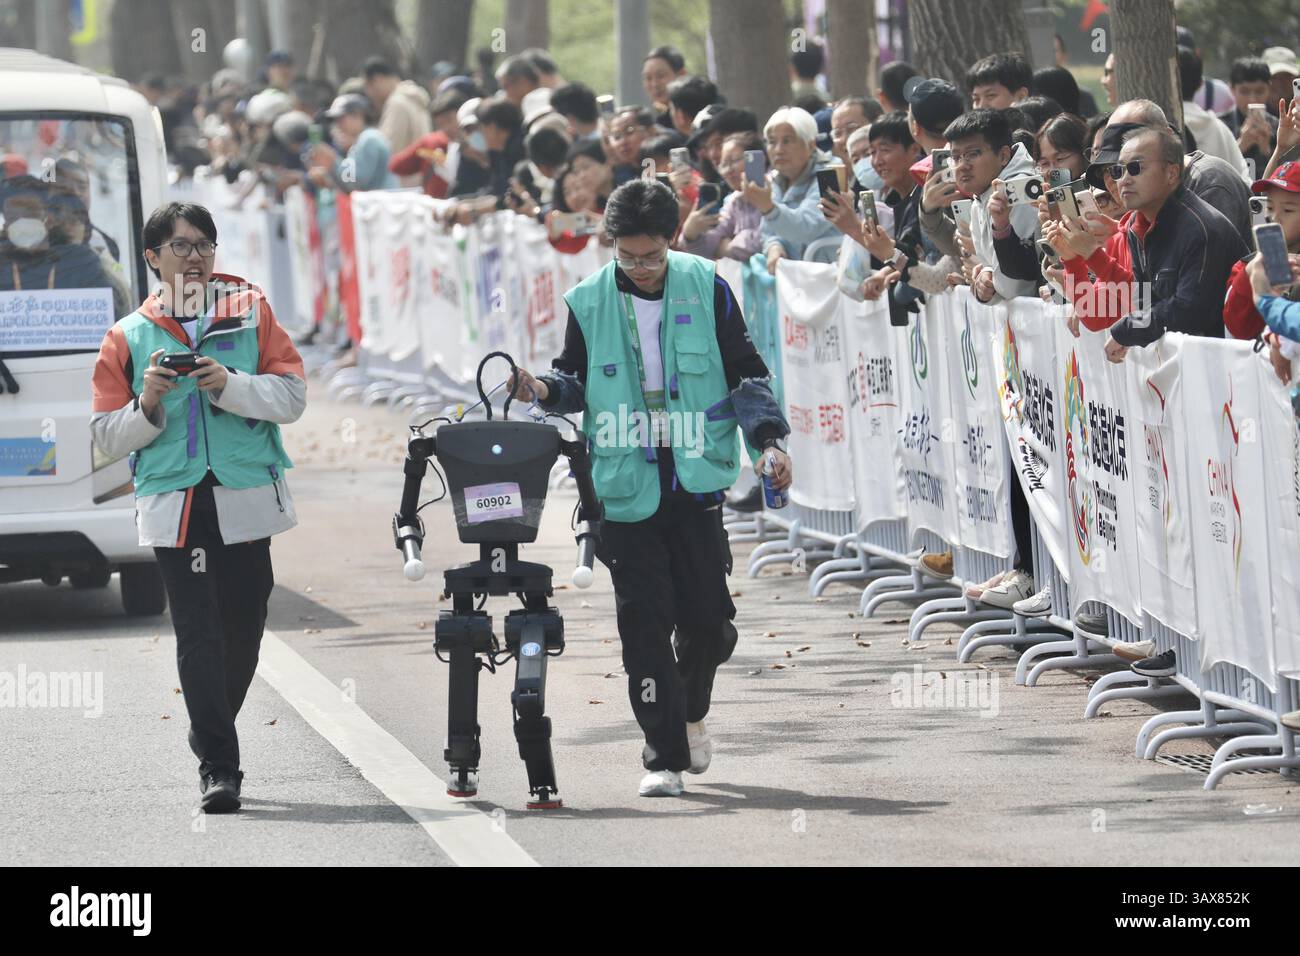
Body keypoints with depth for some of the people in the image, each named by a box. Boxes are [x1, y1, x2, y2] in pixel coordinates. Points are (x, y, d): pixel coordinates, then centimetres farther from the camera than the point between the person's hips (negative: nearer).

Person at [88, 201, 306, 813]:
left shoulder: (251, 312, 10)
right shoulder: (128, 337, 11)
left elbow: (291, 394, 2)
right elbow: (108, 436, 10)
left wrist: (230, 385, -14)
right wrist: (147, 405, -10)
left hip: (247, 499, 1)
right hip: (175, 504, -1)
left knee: (243, 627, 5)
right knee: (198, 633, -9)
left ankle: (212, 733, 28)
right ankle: (217, 764, -10)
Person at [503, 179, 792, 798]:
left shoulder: (706, 289, 1)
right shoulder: (588, 303, 1)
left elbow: (745, 371, 6)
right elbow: (577, 380, 11)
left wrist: (768, 439, -5)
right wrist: (547, 389, -12)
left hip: (696, 483, 1)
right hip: (625, 488, -1)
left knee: (708, 617, 1)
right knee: (644, 623, -5)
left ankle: (691, 713, 32)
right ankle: (664, 756, 1)